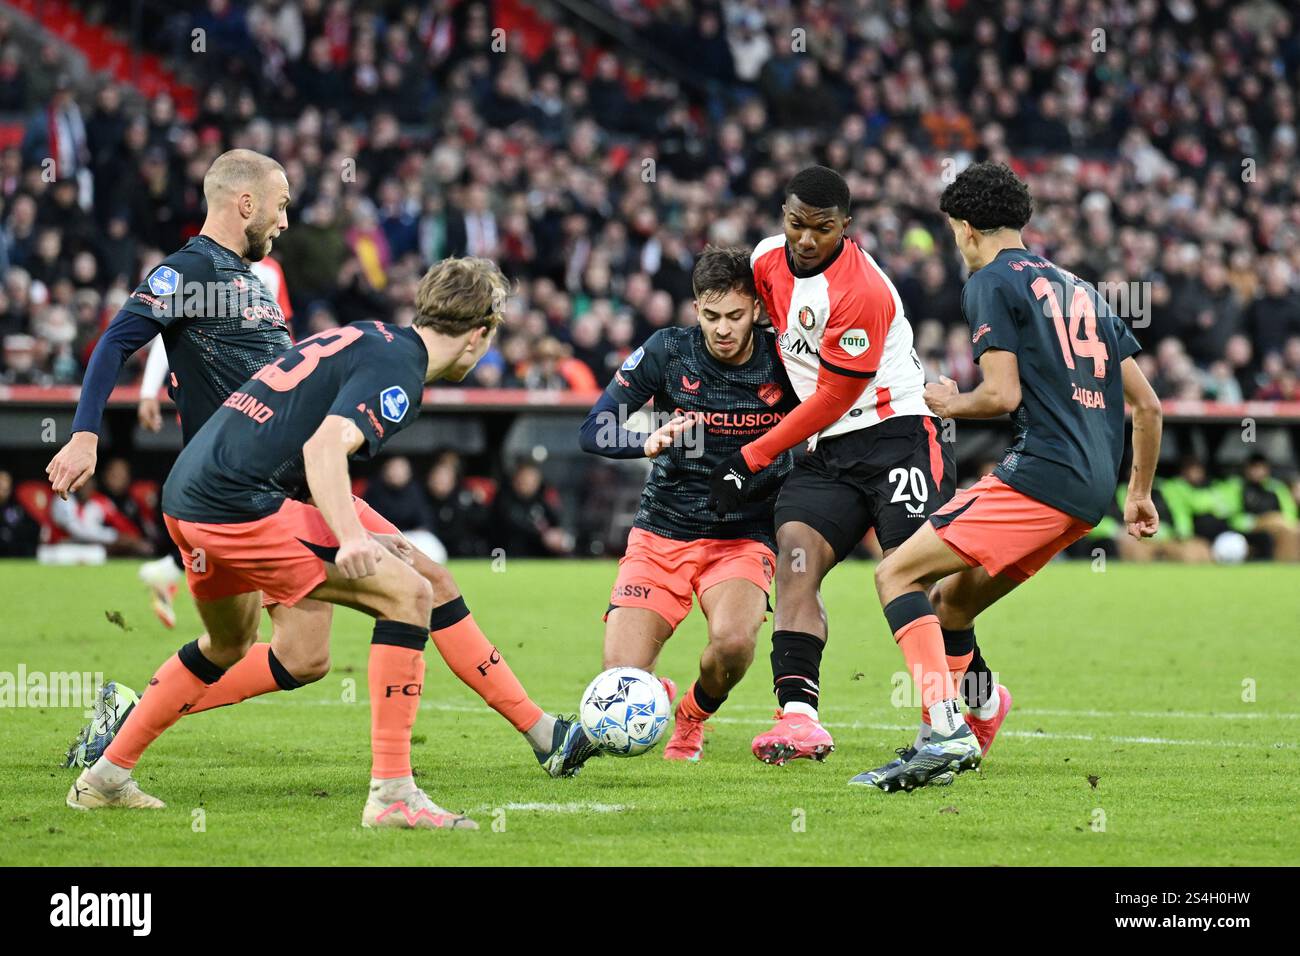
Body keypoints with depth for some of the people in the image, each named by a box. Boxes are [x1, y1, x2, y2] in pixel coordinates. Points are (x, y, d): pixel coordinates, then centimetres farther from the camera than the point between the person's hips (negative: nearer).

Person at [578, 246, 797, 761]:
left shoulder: (782, 361, -8)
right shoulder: (668, 351, -8)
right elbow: (592, 433, -9)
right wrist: (648, 443, -29)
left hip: (744, 538, -1)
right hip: (662, 532, 1)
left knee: (732, 641, -32)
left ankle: (694, 717, 3)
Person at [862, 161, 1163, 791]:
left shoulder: (991, 282, -1)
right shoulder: (1079, 289, 24)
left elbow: (1003, 395, -12)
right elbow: (1146, 404, 23)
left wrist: (951, 403, 9)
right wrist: (1139, 494, 31)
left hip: (1041, 473, -9)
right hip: (1091, 491, 9)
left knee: (897, 574, -8)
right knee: (950, 602, 20)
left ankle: (948, 730, -24)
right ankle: (952, 741, 16)